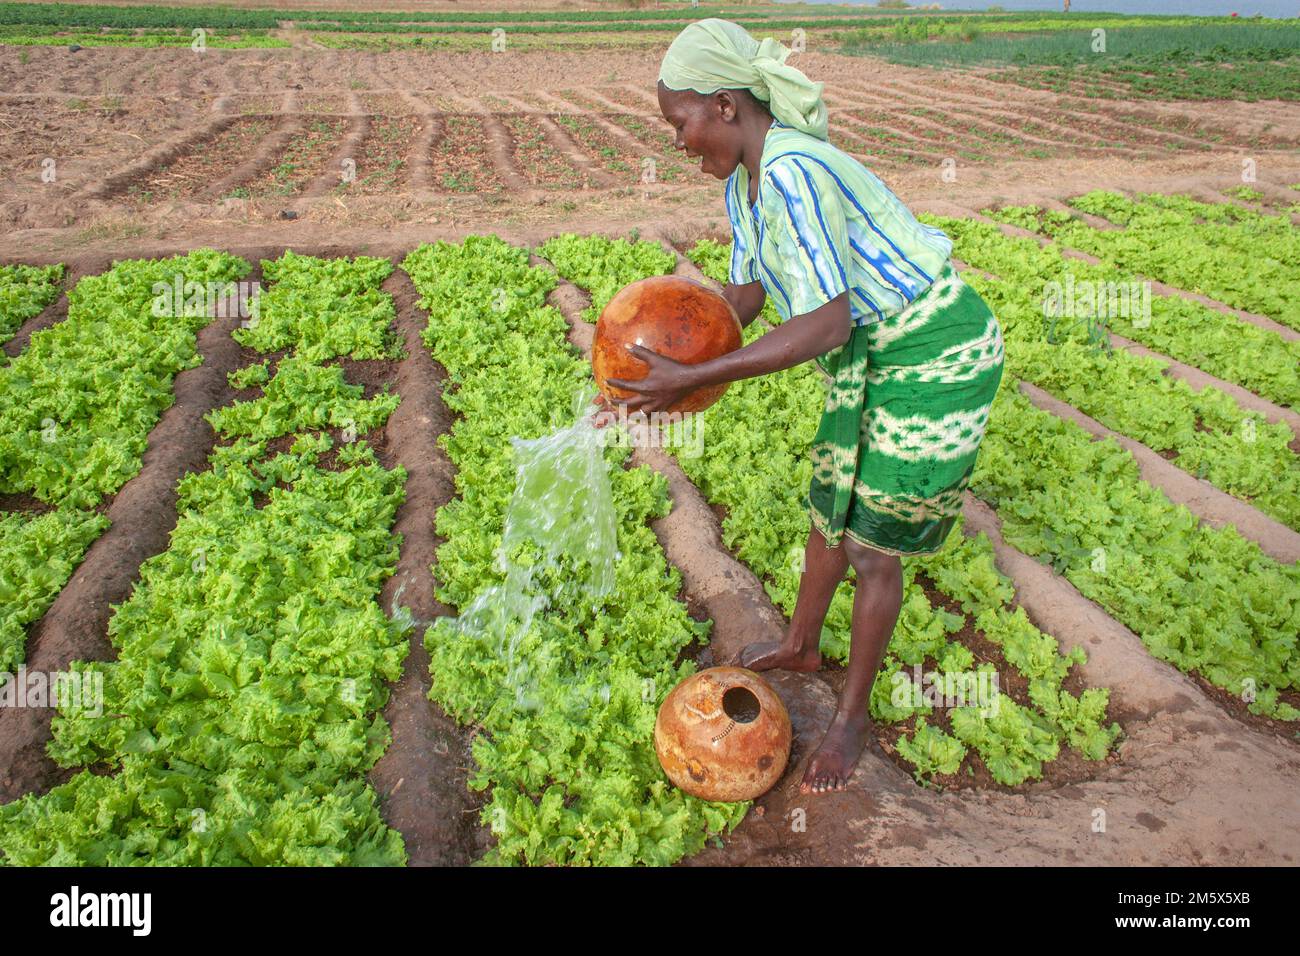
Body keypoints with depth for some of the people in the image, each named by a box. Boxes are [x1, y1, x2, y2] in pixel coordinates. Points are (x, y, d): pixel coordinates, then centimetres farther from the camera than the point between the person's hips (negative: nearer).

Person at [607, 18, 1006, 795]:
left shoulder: (794, 172, -28)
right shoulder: (745, 181, 2)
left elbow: (825, 325, -32)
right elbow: (744, 297, 7)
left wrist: (694, 380, -31)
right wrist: (670, 362, -8)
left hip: (937, 356, -9)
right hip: (871, 359, 9)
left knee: (874, 546, 2)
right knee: (831, 512, 20)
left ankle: (853, 715, 23)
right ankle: (802, 646, 44)